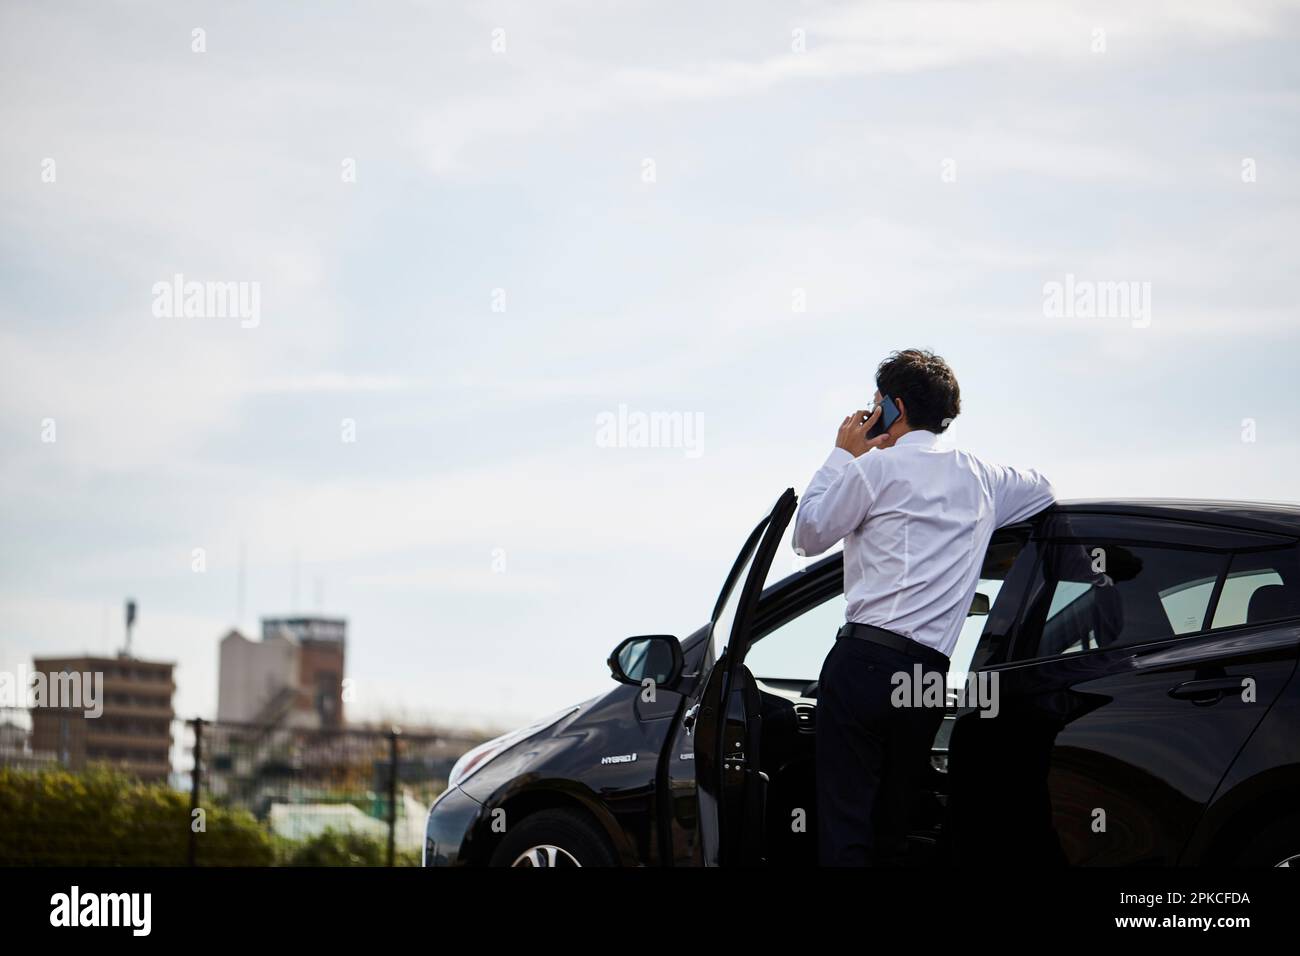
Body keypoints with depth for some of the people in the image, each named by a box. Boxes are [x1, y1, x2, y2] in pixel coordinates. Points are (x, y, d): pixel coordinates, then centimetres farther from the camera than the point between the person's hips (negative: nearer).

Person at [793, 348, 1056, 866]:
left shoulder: (878, 466, 2)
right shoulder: (980, 477, 19)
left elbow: (808, 535, 10)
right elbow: (1041, 489, 41)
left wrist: (842, 456, 19)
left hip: (866, 658, -6)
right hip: (932, 672, 6)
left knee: (843, 822, -12)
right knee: (891, 828, 11)